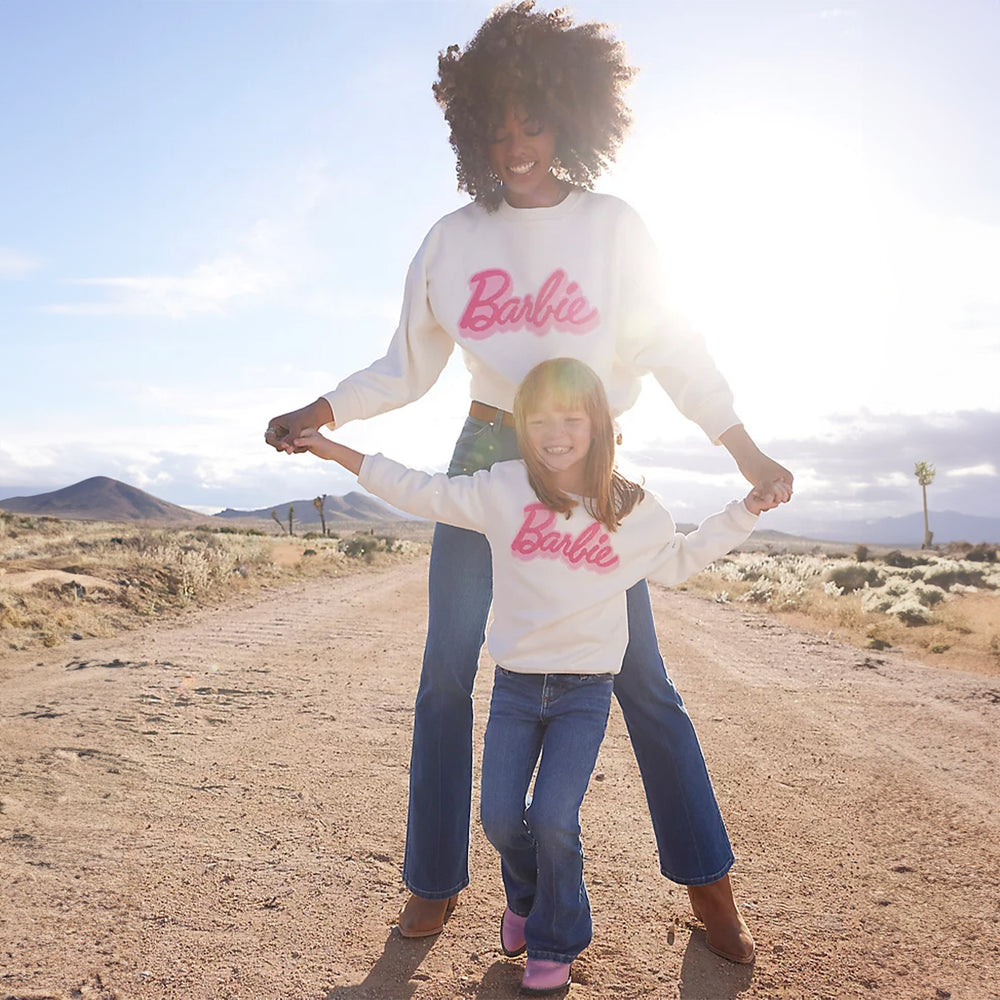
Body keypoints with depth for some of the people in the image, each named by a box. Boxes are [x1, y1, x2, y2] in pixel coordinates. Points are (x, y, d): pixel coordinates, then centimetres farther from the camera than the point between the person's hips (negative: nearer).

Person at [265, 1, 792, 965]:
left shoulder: (612, 226, 4)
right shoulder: (451, 240, 6)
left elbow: (674, 350, 4)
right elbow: (407, 367, 10)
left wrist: (745, 451, 3)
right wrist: (321, 413, -3)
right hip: (483, 459, 2)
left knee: (641, 678, 0)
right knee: (445, 677, 1)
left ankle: (708, 885, 17)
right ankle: (435, 880, 18)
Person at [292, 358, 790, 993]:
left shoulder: (635, 510, -1)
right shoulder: (502, 490, -4)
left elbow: (678, 562, 18)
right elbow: (418, 491, 4)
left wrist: (746, 511, 12)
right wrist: (332, 448, 4)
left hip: (586, 690, -1)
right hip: (516, 684, 1)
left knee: (553, 820, -9)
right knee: (500, 819, 3)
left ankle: (556, 943, 20)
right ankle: (527, 898, 39)